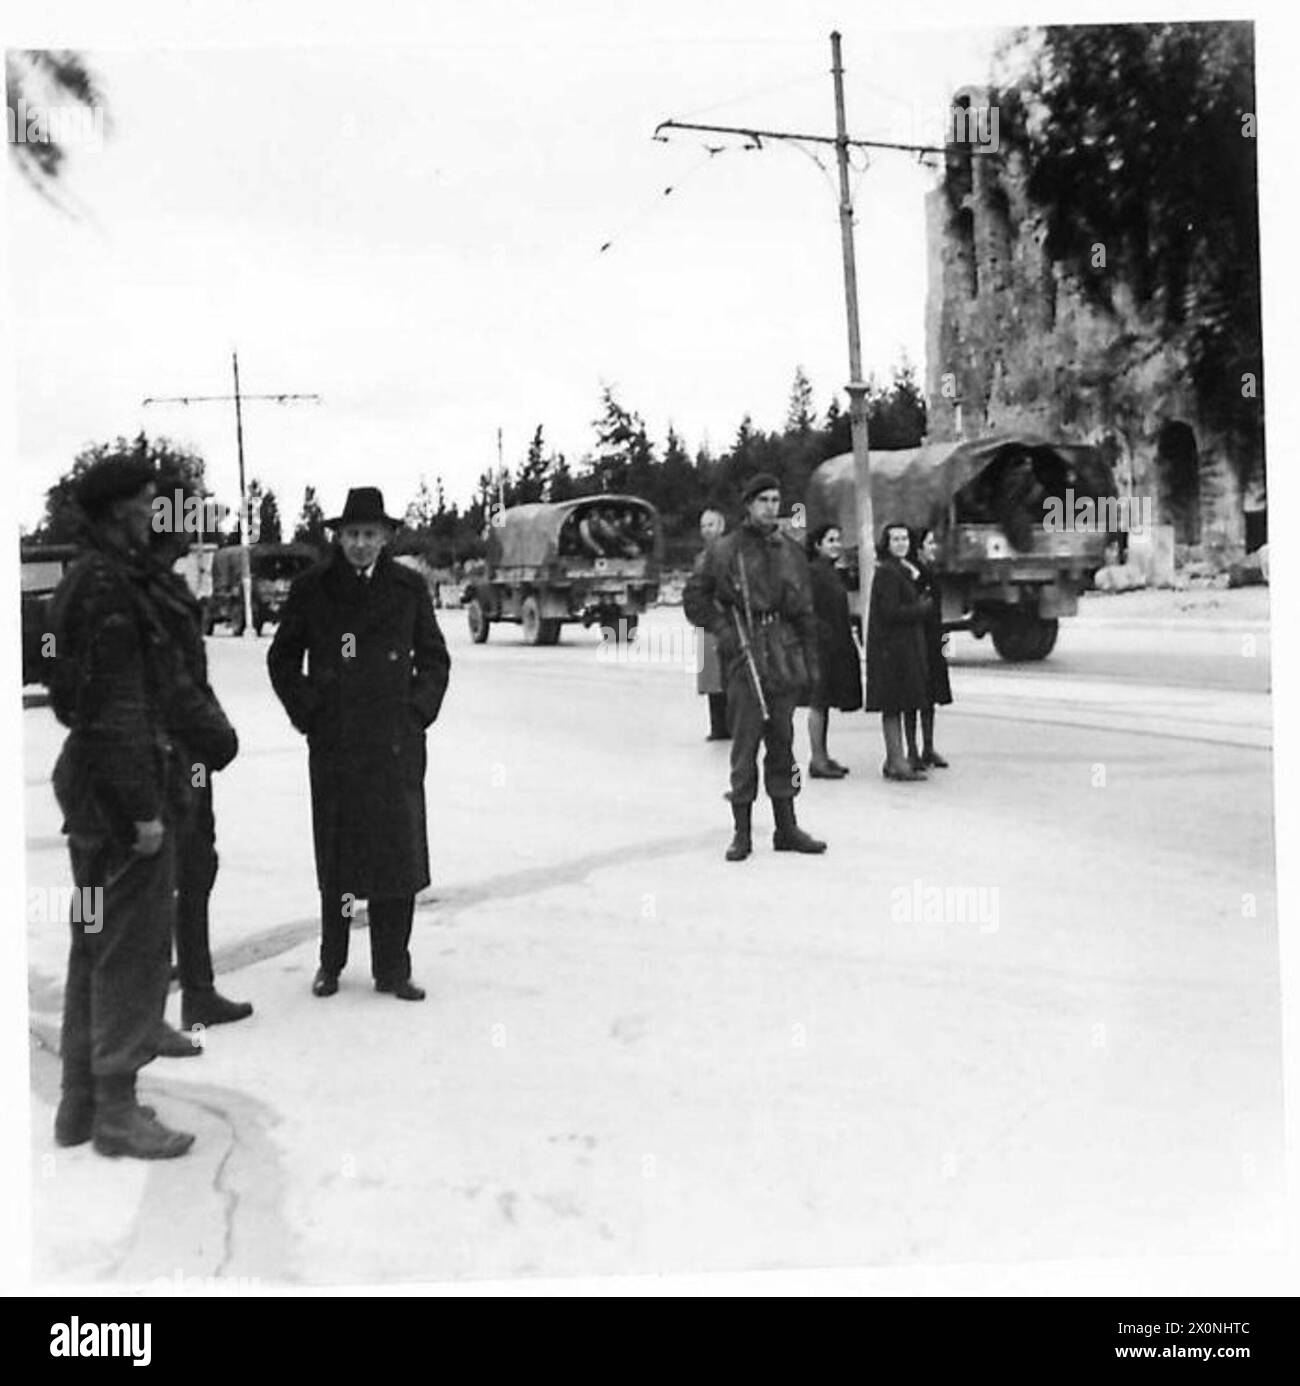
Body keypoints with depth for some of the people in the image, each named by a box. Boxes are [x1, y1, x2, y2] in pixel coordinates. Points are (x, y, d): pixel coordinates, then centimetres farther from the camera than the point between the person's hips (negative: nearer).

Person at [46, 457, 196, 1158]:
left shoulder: (83, 579, 15)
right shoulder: (109, 586, -17)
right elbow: (118, 709, -21)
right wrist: (145, 807, -20)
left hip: (87, 784, 10)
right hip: (124, 788, -10)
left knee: (95, 944, 16)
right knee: (134, 949, -2)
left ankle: (79, 1101, 26)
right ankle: (116, 1112, 7)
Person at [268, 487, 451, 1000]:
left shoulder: (409, 588, 7)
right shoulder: (312, 589, 4)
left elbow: (434, 659, 14)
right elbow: (281, 659, 12)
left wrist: (419, 709, 1)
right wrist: (308, 712, 2)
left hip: (397, 745, 1)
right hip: (333, 743, -1)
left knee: (399, 856, 1)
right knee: (336, 860, 5)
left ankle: (392, 969, 11)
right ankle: (331, 963, 20)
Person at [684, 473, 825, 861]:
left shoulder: (791, 552, 12)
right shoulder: (724, 550, 0)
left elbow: (805, 612, 14)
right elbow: (694, 599, 4)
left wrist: (811, 664, 10)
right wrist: (722, 631, -8)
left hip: (785, 658, 4)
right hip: (745, 657, -4)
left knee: (782, 743, 9)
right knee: (745, 744, -4)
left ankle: (786, 827, 17)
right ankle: (742, 832, 3)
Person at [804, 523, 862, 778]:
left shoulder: (832, 572, 15)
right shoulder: (813, 571, -12)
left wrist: (847, 634, 16)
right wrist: (825, 633, -20)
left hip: (835, 646, 9)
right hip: (820, 643, -9)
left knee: (824, 702, 12)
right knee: (818, 702, -5)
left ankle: (823, 756, 17)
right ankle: (817, 760, -1)